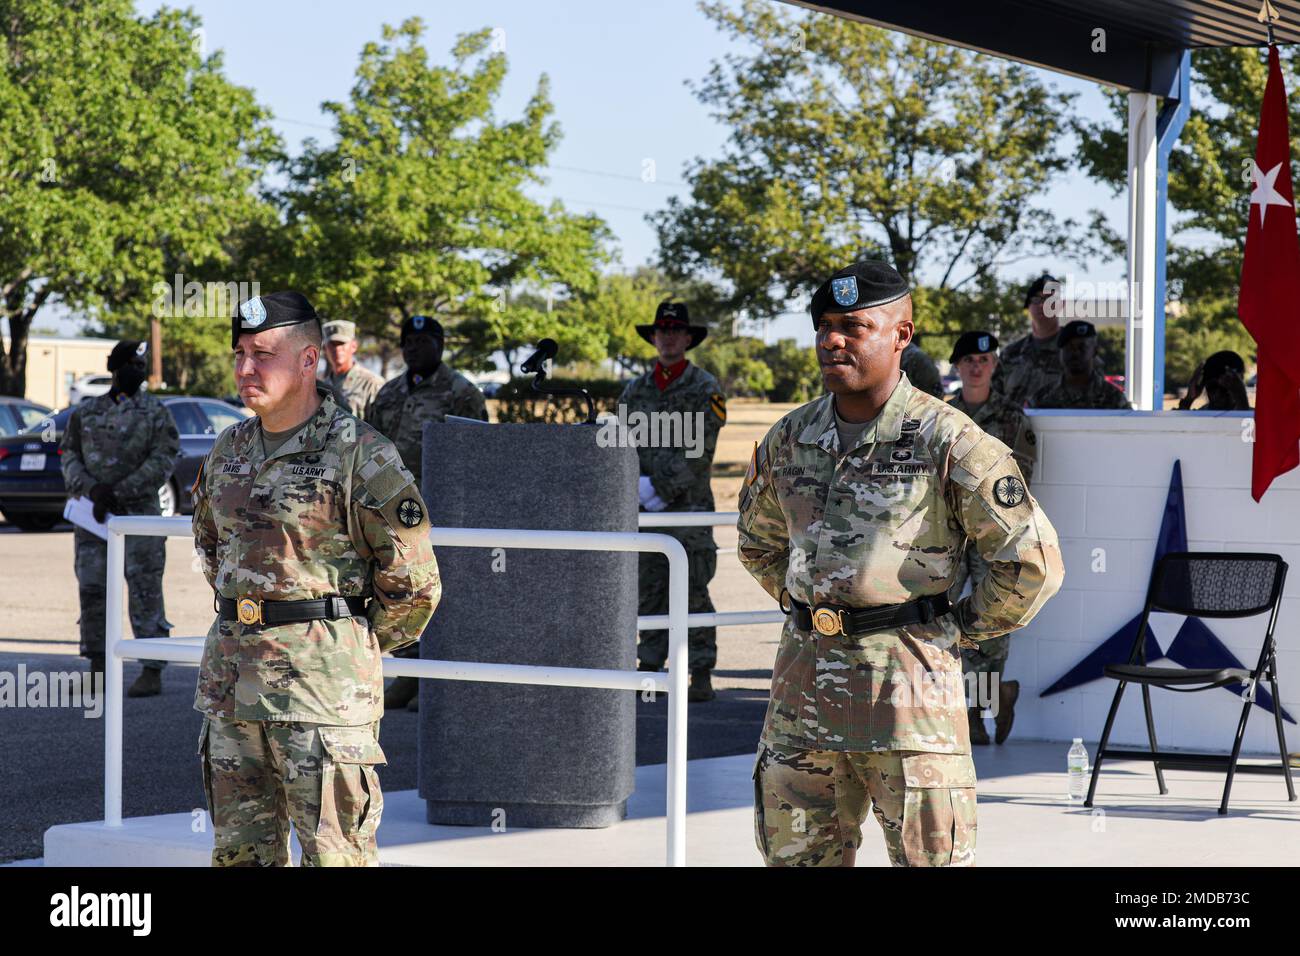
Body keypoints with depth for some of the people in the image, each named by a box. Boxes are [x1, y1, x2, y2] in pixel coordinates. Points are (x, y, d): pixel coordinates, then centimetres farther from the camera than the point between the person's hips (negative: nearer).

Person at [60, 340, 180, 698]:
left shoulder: (155, 413, 2)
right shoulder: (85, 412, 12)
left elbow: (163, 461, -7)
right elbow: (68, 454, 10)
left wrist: (117, 492, -15)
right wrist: (90, 488, -10)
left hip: (138, 512, -4)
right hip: (93, 514, 4)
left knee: (145, 593, -5)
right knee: (92, 589, 3)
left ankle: (152, 673, -3)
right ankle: (98, 669, 11)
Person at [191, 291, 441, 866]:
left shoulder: (361, 456, -10)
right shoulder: (229, 451, 11)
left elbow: (414, 581, -6)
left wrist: (354, 649, 4)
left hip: (323, 688, -7)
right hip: (231, 684, 7)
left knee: (335, 853, -4)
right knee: (240, 852, 11)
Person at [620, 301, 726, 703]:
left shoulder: (705, 388, -1)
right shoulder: (635, 390, 12)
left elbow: (699, 451, -9)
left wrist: (661, 486, -16)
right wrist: (635, 486, -7)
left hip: (689, 506, -4)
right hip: (645, 508, 4)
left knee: (693, 593, -3)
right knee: (648, 591, 6)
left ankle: (701, 675, 0)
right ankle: (649, 668, 11)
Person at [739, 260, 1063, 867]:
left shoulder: (947, 441, -8)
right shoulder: (789, 440, 10)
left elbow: (1032, 559, -6)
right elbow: (759, 543, 29)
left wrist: (962, 627, 0)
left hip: (908, 678, -6)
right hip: (805, 676, 6)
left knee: (929, 853, -2)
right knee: (794, 854, 10)